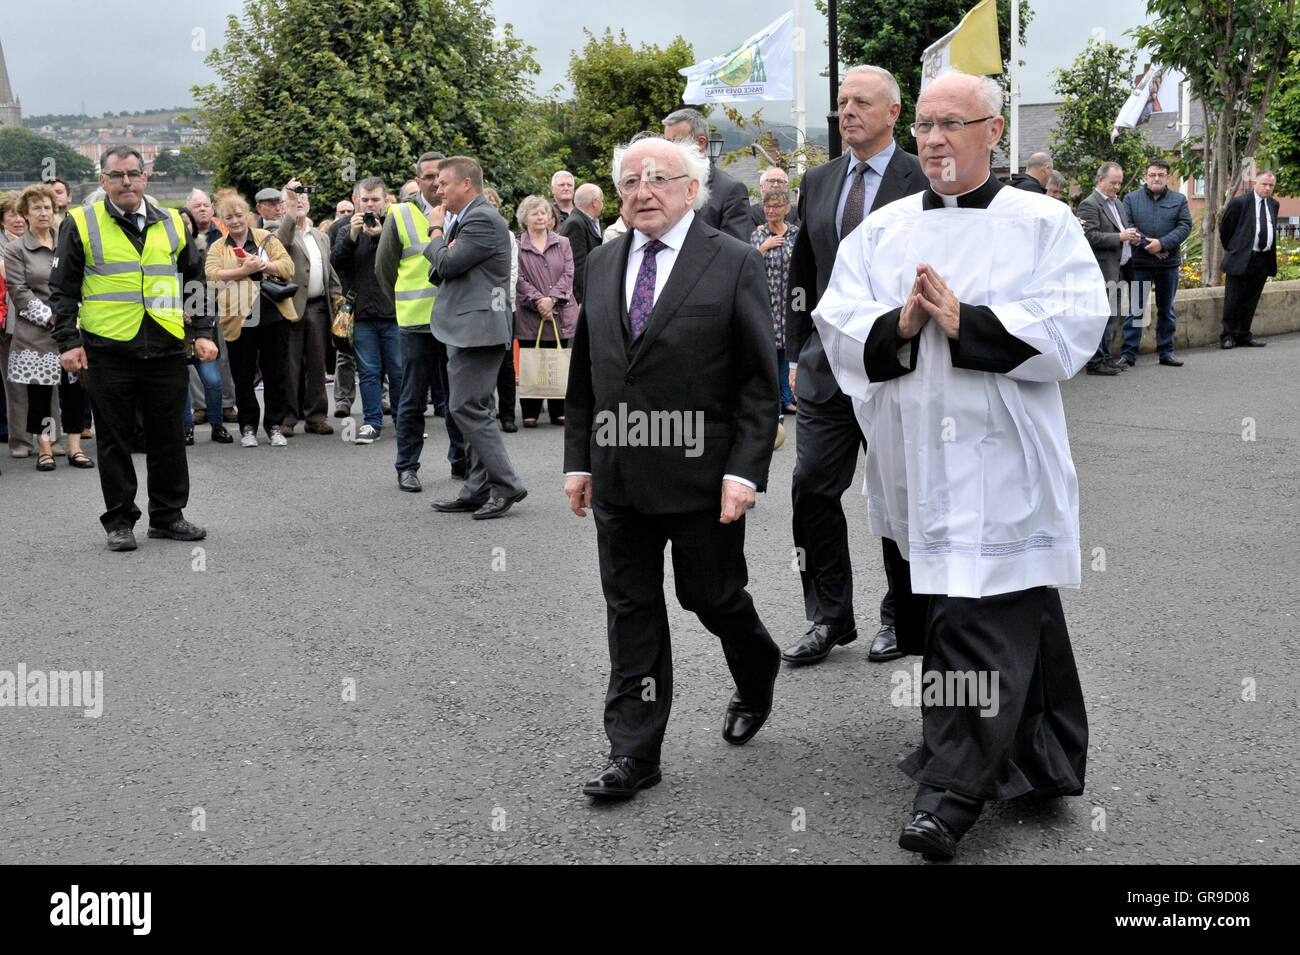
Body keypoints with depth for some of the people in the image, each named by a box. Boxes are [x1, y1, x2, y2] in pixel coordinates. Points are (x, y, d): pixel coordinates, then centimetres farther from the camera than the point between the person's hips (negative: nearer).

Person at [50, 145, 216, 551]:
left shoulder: (172, 224, 12)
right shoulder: (81, 224, 3)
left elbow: (195, 281, 18)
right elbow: (63, 289, 4)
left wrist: (203, 332, 10)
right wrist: (69, 342, -4)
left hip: (166, 348, 3)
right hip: (108, 350, -2)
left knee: (168, 437, 7)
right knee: (114, 438, 4)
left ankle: (167, 515, 20)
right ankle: (120, 521, 14)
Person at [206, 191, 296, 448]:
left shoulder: (267, 238, 10)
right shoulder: (218, 248, 10)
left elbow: (287, 265, 0)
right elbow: (212, 276, -7)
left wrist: (263, 265, -15)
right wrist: (244, 270, -15)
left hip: (273, 315, 0)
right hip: (239, 319, 0)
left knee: (276, 373, 4)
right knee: (243, 376, 5)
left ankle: (274, 424, 15)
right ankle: (248, 426, 17)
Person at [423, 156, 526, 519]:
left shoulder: (483, 220, -12)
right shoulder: (469, 219, 20)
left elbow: (447, 264, -16)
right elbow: (444, 269, 21)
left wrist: (436, 230, 0)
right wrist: (442, 243, -1)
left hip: (476, 328, -11)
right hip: (467, 329, 11)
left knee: (467, 407, -12)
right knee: (474, 409, 11)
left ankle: (505, 485, -8)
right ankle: (479, 489, 15)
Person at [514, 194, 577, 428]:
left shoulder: (563, 243, 11)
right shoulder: (517, 248, 5)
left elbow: (568, 274, 2)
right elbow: (519, 279, -3)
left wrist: (552, 299, -11)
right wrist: (537, 301, -15)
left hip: (561, 313, 2)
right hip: (529, 316, -2)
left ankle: (558, 412, 11)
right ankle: (530, 412, 7)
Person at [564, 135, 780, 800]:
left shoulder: (735, 264, -5)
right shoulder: (601, 265, 10)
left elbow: (760, 379, -7)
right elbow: (583, 374, 14)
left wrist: (745, 471, -14)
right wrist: (579, 459, 9)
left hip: (701, 472, -4)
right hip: (617, 476, 4)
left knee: (713, 597, 8)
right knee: (631, 611, 8)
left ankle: (756, 681, 40)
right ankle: (633, 753, 16)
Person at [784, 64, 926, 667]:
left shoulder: (924, 182, -4)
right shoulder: (818, 182, 12)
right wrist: (796, 355, 11)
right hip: (827, 364, 5)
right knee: (812, 489, 2)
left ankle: (900, 617, 22)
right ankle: (828, 619, 14)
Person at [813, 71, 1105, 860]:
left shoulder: (1045, 225, 2)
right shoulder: (882, 231, 13)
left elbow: (1073, 328, -11)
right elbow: (838, 328, 4)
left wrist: (965, 322, -18)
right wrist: (898, 327, -15)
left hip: (1001, 471, -5)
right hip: (909, 465, 5)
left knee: (981, 630, -9)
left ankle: (952, 795, -3)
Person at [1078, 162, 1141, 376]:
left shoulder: (1117, 203, 19)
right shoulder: (1089, 204, -10)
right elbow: (1089, 236, -20)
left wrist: (1132, 237, 6)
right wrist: (1120, 237, -22)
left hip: (1119, 269, 9)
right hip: (1103, 271, -9)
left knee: (1113, 317, 12)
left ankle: (1105, 358, 19)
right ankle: (1095, 362, -3)